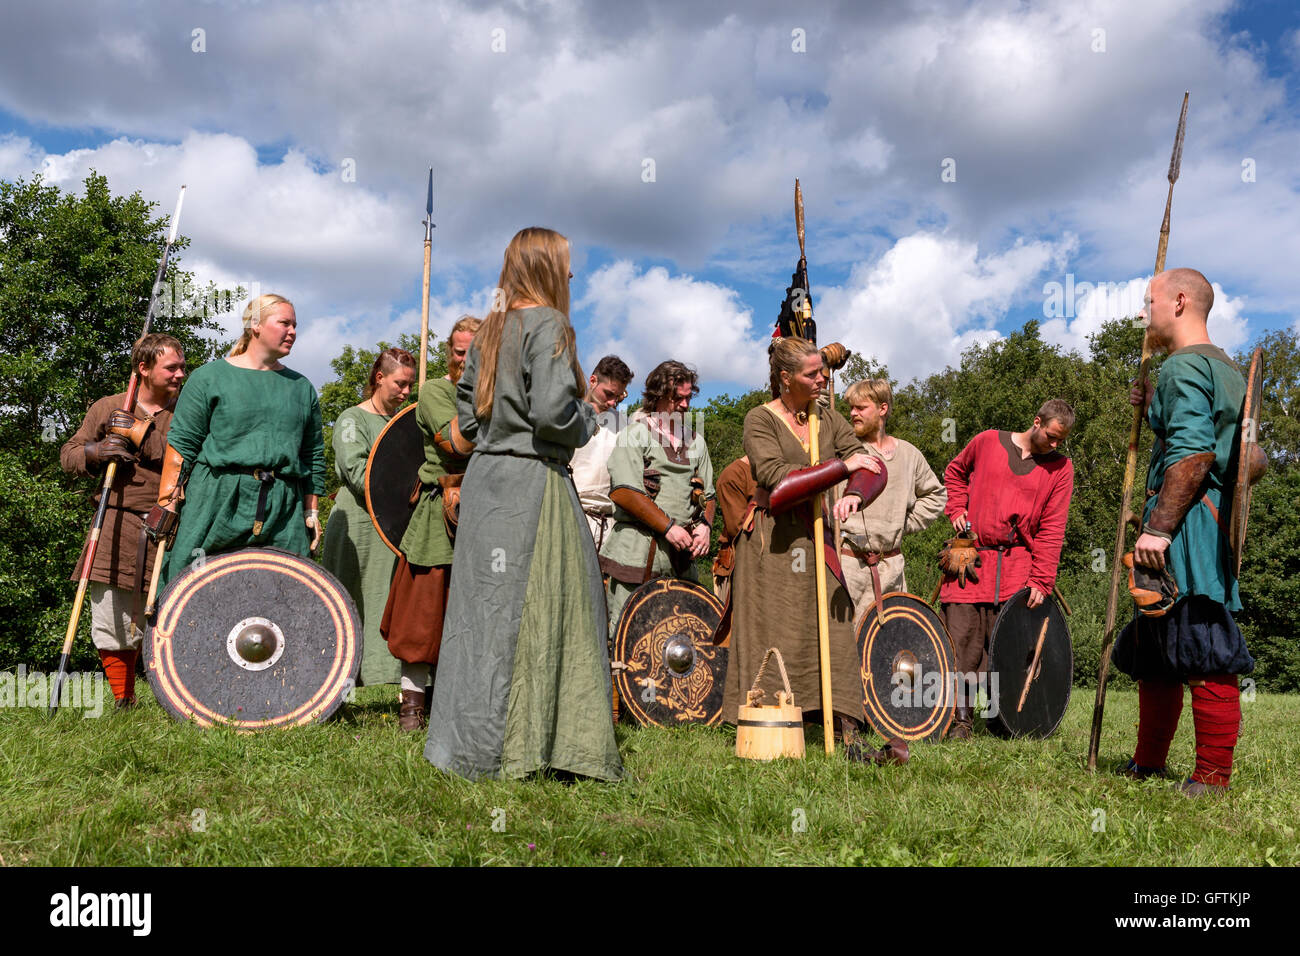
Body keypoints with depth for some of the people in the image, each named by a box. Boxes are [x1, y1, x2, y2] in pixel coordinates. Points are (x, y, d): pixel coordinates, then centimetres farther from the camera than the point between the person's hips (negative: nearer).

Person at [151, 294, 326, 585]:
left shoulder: (301, 387, 16)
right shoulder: (211, 376, 5)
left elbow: (314, 456, 18)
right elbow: (181, 444, 2)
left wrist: (311, 513, 13)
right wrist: (167, 504, -4)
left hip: (283, 516, 3)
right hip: (215, 504, -3)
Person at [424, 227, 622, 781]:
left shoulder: (489, 330, 15)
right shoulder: (548, 325, -9)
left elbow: (467, 412, 17)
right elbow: (551, 410, -20)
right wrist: (586, 421, -1)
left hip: (484, 477, 8)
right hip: (533, 483, -8)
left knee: (485, 605, 11)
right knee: (537, 608, -3)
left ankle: (469, 743, 18)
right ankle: (515, 747, 1)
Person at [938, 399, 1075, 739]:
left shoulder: (1060, 468, 5)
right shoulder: (988, 441, 6)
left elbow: (1052, 529, 0)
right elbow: (955, 471, 25)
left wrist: (1041, 581, -7)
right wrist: (957, 509, 9)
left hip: (1017, 565, 0)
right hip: (971, 559, 0)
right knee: (963, 640, -3)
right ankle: (960, 717, 6)